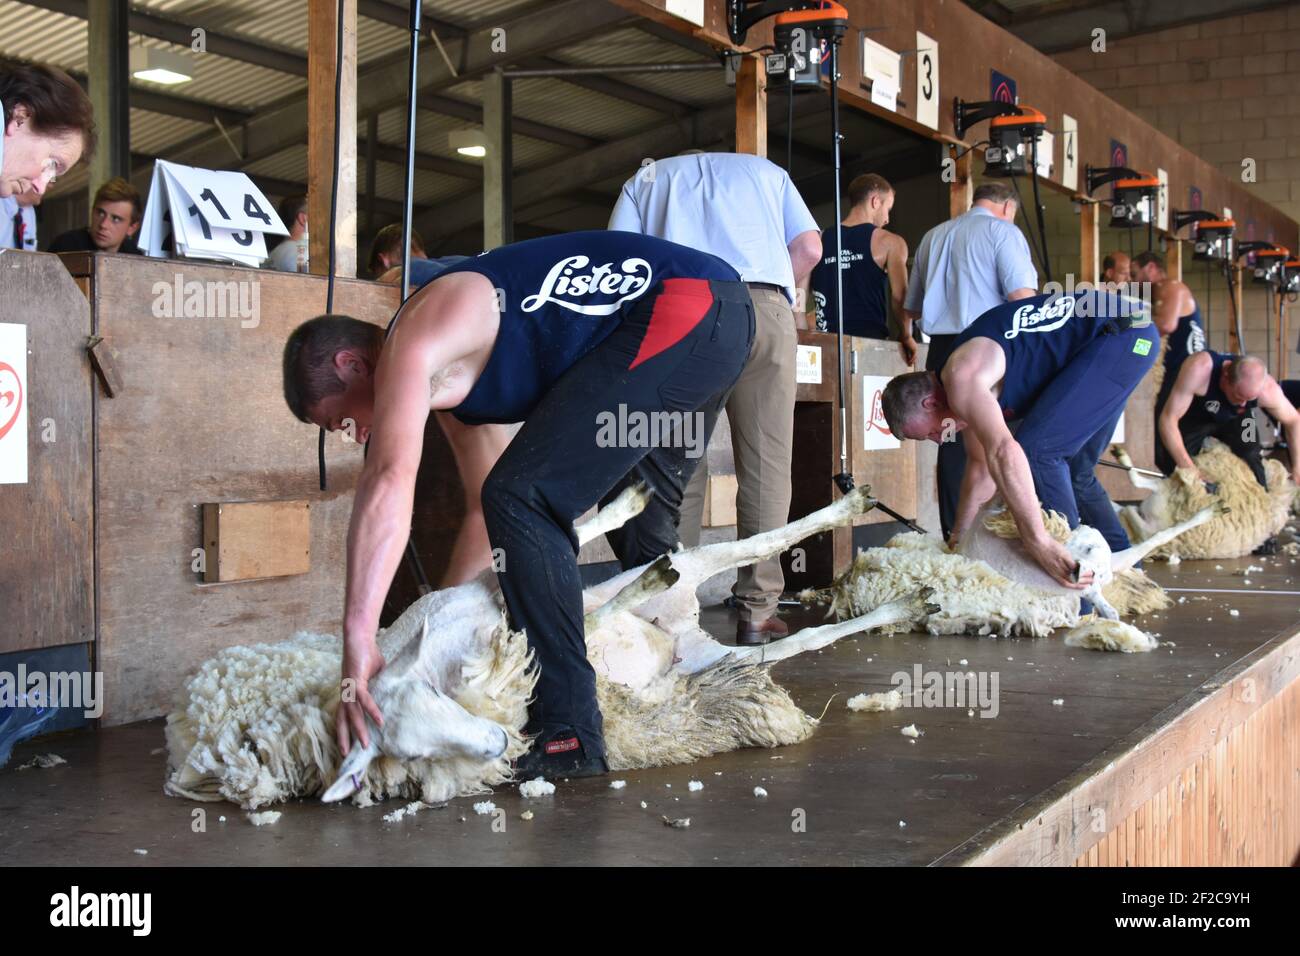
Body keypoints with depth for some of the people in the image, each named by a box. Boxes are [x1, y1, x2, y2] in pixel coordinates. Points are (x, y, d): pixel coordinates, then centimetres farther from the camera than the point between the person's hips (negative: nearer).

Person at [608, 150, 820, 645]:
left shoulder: (644, 179, 30)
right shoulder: (765, 170, 32)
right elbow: (809, 248, 16)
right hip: (762, 306, 0)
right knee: (765, 464, 2)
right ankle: (757, 611, 1)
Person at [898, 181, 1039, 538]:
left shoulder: (933, 236, 20)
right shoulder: (1003, 231, 1)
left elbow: (910, 305, 30)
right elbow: (1022, 296, -13)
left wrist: (907, 338, 48)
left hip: (943, 347, 5)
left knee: (953, 443, 6)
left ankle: (954, 533, 7)